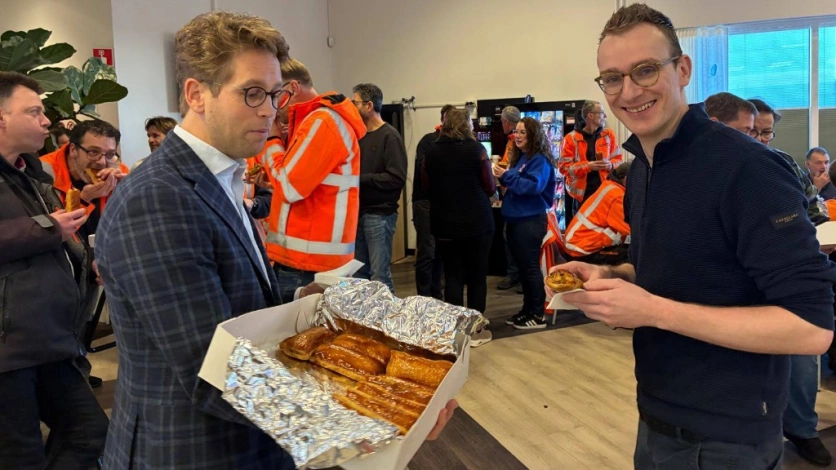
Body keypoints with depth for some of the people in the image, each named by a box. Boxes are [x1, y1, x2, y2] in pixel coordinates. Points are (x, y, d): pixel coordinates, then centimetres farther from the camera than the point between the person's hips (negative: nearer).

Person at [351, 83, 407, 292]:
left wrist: (361, 179, -16)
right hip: (357, 212, 7)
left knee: (380, 276, -5)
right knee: (359, 273, 12)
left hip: (379, 214, -7)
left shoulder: (389, 136, -8)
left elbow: (397, 178, -17)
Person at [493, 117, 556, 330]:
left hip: (531, 220, -9)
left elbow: (534, 185, -24)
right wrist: (503, 178, 4)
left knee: (531, 267, -4)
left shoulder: (540, 159, -11)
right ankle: (527, 310, 24)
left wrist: (506, 176, -23)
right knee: (522, 267, 14)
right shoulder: (519, 158, 15)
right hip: (515, 219, 9)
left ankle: (537, 315, 4)